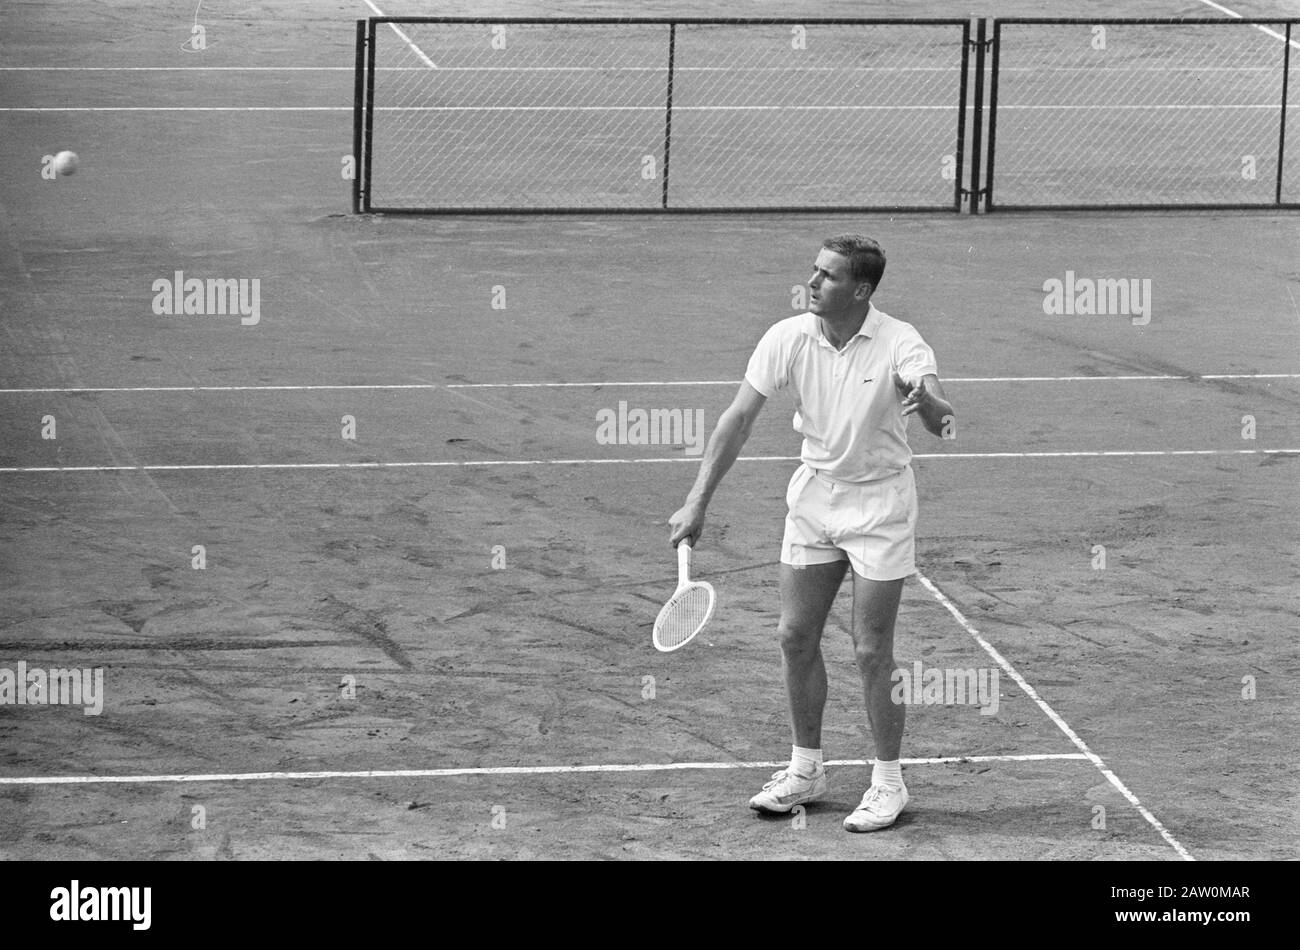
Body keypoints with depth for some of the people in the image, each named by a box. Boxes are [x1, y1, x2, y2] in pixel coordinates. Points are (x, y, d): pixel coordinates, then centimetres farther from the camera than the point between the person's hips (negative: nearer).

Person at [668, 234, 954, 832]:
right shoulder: (787, 339, -11)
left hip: (879, 501, -4)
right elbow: (739, 419, -9)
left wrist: (931, 406, -60)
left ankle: (888, 782, 13)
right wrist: (697, 503, -12)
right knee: (795, 636, 7)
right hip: (813, 495, 4)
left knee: (871, 650, -2)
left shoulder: (898, 344, -21)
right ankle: (805, 770, 24)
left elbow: (938, 414, -35)